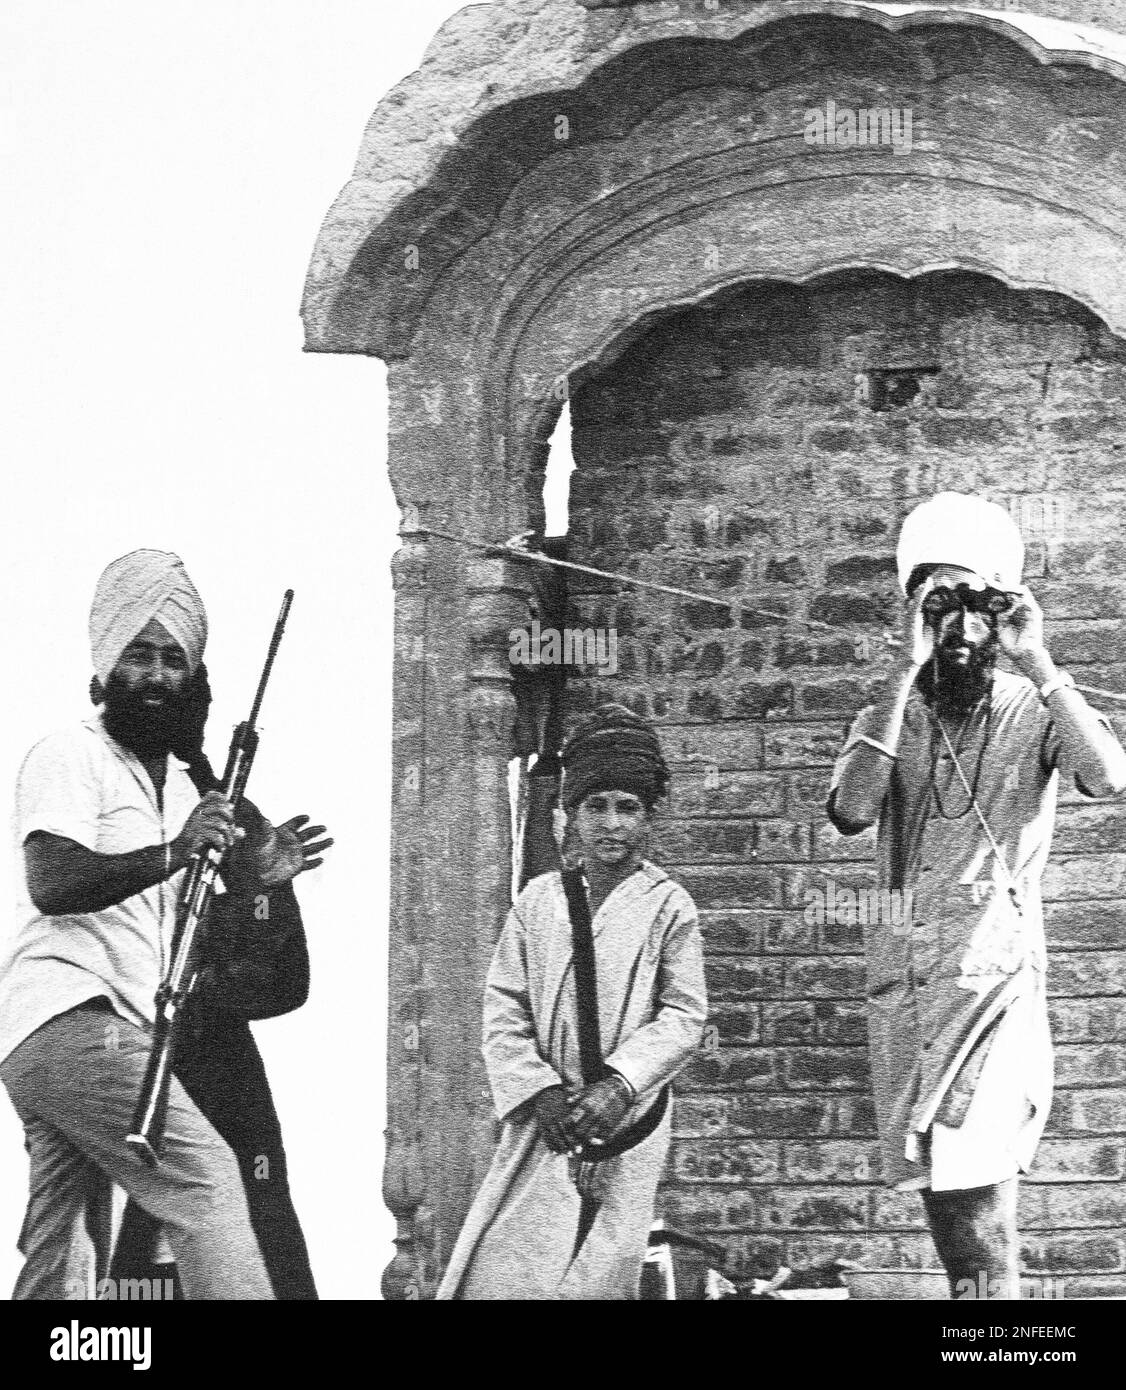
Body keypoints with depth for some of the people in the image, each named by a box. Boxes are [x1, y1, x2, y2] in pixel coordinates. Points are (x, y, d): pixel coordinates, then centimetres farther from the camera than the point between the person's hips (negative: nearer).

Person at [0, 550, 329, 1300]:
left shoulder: (180, 783, 25)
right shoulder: (68, 759, -3)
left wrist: (248, 877, 9)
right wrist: (171, 854, -27)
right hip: (68, 1020, -9)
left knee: (62, 1266, 6)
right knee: (204, 1175, -20)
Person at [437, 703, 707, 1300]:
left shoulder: (667, 905, 2)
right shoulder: (539, 900, 7)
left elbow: (683, 1016, -3)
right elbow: (503, 1009, 5)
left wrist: (618, 1086, -16)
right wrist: (538, 1090, -9)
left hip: (626, 1119, -2)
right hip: (544, 1120, 2)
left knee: (599, 1273, -4)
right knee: (501, 1269, -8)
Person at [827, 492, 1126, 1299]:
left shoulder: (1035, 712, 3)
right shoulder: (890, 719, 11)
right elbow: (850, 811, -10)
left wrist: (1038, 665, -15)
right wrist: (907, 672, -11)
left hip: (998, 973, -4)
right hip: (904, 981, 4)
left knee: (978, 1205, -15)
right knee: (943, 1198, 7)